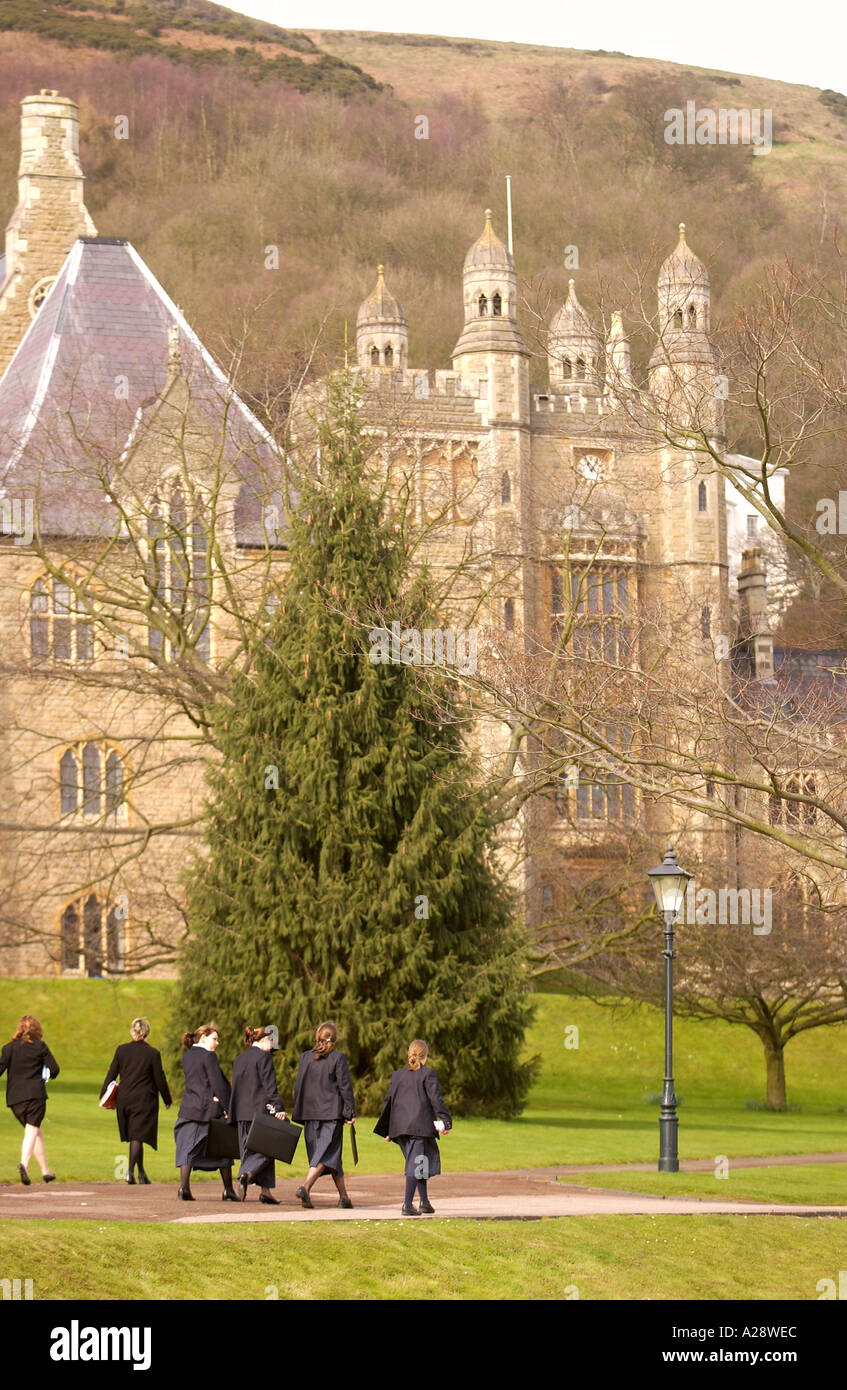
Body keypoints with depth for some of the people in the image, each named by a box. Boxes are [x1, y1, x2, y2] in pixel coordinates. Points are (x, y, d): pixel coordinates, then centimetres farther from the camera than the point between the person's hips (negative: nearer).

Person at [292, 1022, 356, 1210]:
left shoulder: (305, 1058, 6)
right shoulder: (338, 1058, -7)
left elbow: (298, 1086, 9)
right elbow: (345, 1087, -7)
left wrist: (299, 1113, 17)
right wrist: (350, 1112, -2)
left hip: (310, 1113, 5)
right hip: (332, 1113, -5)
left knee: (332, 1154, 12)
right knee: (327, 1152, -6)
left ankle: (343, 1196, 15)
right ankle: (305, 1187, -25)